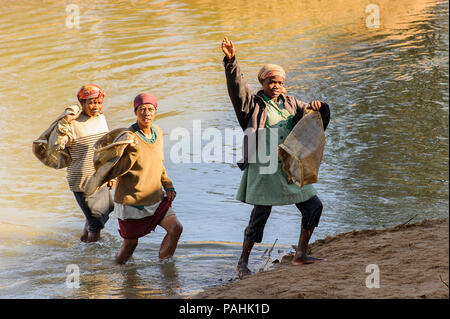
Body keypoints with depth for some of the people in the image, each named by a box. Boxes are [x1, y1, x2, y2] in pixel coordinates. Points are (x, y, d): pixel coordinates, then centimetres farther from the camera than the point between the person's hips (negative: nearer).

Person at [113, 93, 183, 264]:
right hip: (131, 202, -6)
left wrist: (168, 186, 11)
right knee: (130, 243, 5)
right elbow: (116, 170, -21)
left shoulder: (157, 131, 3)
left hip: (155, 198, 6)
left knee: (176, 228, -10)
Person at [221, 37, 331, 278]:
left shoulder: (290, 104, 16)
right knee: (260, 214, -5)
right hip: (264, 168, -6)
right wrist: (231, 62, -30)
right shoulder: (253, 105, 1)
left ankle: (300, 254, 15)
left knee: (313, 206, 4)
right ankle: (243, 262, 8)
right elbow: (237, 88, -15)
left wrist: (318, 107, -7)